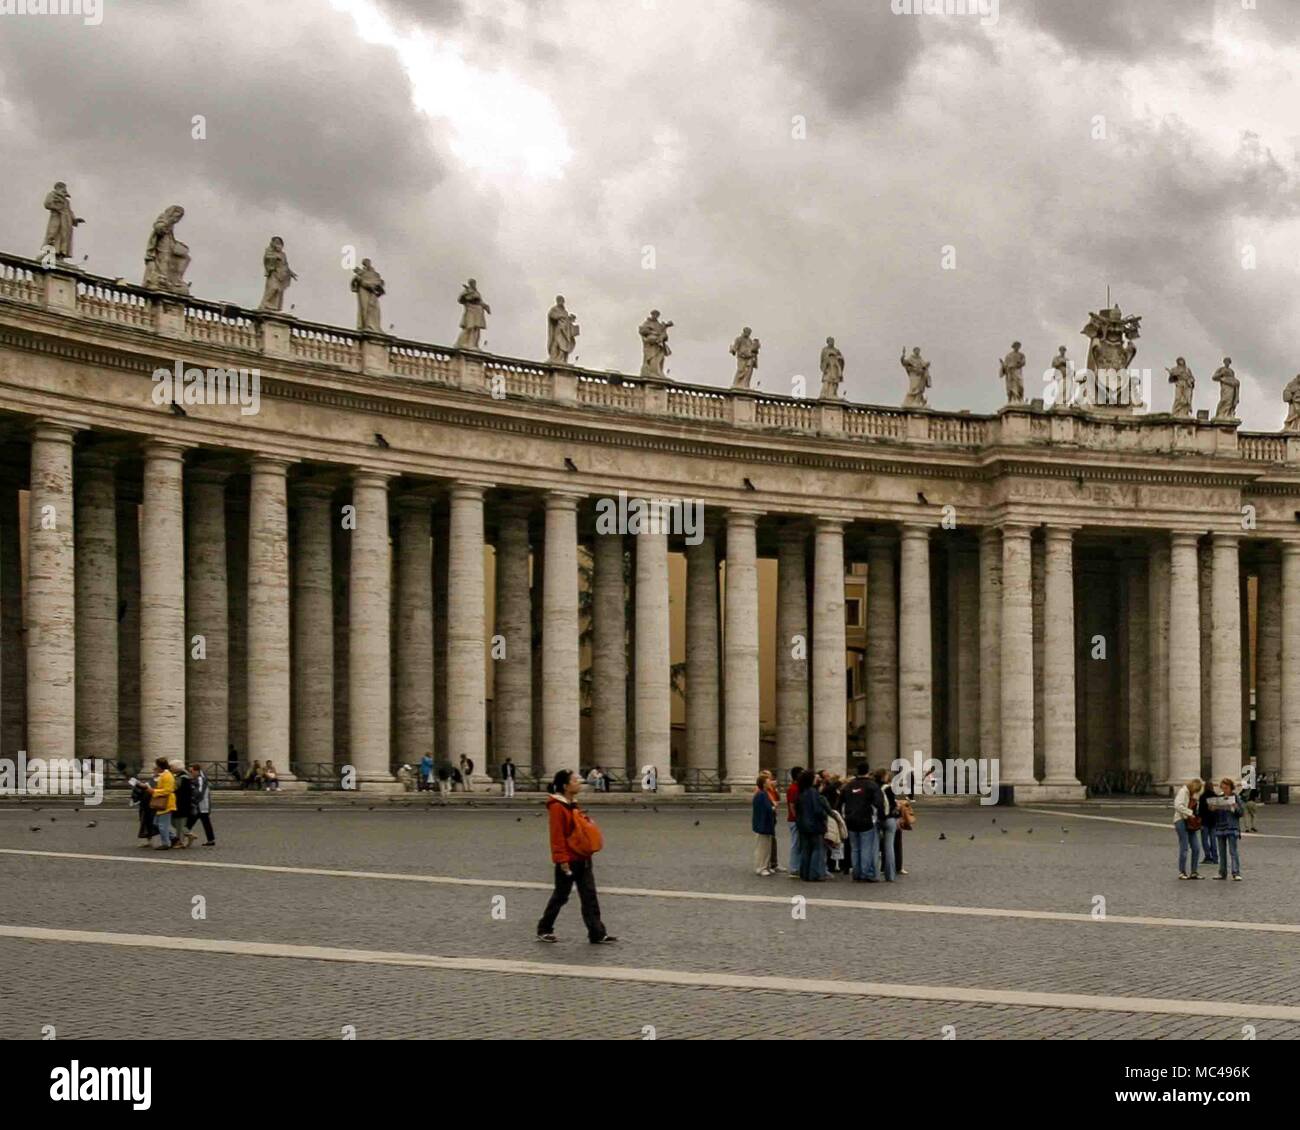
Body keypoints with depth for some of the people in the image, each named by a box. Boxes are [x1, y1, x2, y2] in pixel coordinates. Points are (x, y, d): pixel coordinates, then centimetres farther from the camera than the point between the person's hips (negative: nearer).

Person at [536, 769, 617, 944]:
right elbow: (557, 836, -19)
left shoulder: (573, 804, 12)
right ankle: (544, 929, 20)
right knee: (560, 896, 4)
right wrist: (562, 860, -20)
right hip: (569, 861, -8)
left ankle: (597, 934, 3)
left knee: (590, 897, 4)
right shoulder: (557, 807, -16)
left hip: (582, 859, 8)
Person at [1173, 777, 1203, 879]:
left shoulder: (1191, 794, 20)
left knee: (1196, 848, 4)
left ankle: (1193, 872, 10)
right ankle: (1182, 873, 2)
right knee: (1184, 848, -7)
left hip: (1189, 823, 9)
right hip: (1181, 821, -9)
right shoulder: (1183, 791, -7)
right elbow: (1178, 806, -21)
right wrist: (1190, 813, -21)